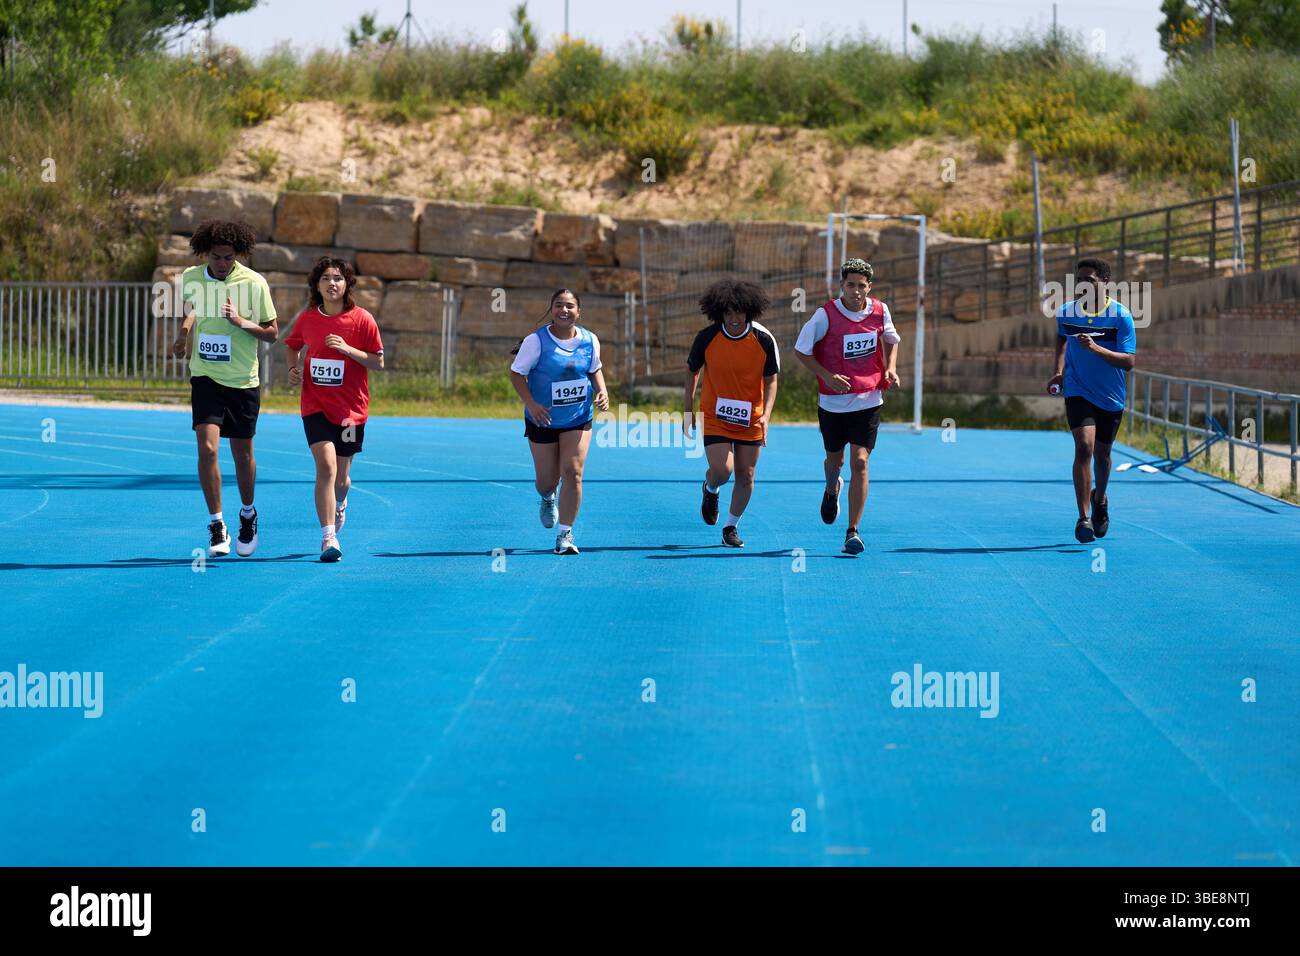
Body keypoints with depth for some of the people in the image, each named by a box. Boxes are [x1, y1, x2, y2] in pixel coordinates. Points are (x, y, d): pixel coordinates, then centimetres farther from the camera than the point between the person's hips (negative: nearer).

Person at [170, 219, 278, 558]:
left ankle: (248, 513, 36)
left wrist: (242, 322, -19)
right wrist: (184, 334, 5)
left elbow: (272, 333, -3)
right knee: (207, 449, -14)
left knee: (242, 454, 9)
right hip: (205, 377, 1)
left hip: (244, 380, -1)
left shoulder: (254, 283, -10)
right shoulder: (190, 279, -2)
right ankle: (216, 526, -5)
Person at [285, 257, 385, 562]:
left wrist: (347, 349, -18)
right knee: (326, 466, -19)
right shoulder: (307, 319, 0)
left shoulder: (362, 319, -6)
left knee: (341, 477, 9)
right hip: (316, 406, 0)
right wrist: (293, 369, 1)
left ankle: (339, 504, 47)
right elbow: (294, 346, 20)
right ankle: (328, 537, -17)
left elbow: (378, 363, -4)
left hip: (351, 409, 0)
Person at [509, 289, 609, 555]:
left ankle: (565, 533, -5)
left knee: (572, 473, -13)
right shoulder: (536, 341, -14)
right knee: (547, 479, 8)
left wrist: (602, 392, -6)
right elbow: (516, 373, -10)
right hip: (543, 420, -2)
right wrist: (531, 403, -23)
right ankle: (547, 499, 48)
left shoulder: (590, 340, -3)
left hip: (578, 420, 2)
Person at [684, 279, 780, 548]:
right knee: (722, 470, -16)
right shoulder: (707, 337, -12)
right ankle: (711, 490, 21)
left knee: (745, 476, 4)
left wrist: (766, 415, -17)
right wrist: (689, 411, 4)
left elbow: (771, 380, -3)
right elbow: (691, 371, 3)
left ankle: (731, 526, 23)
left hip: (750, 420, 1)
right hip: (714, 415, -1)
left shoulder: (764, 340, -11)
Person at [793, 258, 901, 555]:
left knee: (860, 462, -10)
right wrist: (827, 376, -18)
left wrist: (890, 368, -2)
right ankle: (832, 490, 53)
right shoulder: (825, 315, -15)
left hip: (868, 400, 1)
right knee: (834, 460, 15)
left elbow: (890, 340, 16)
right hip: (832, 401, -1)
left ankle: (853, 531, -5)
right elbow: (801, 350, -6)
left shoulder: (880, 311, -5)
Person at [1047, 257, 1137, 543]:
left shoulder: (1121, 316, -14)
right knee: (1084, 447, -20)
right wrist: (1059, 370, 7)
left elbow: (1129, 361, -20)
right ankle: (1084, 517, -20)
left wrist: (1096, 349, -33)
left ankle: (1100, 499, 47)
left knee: (1102, 454, 15)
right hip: (1078, 391, 0)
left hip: (1111, 398, 0)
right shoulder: (1066, 312, -5)